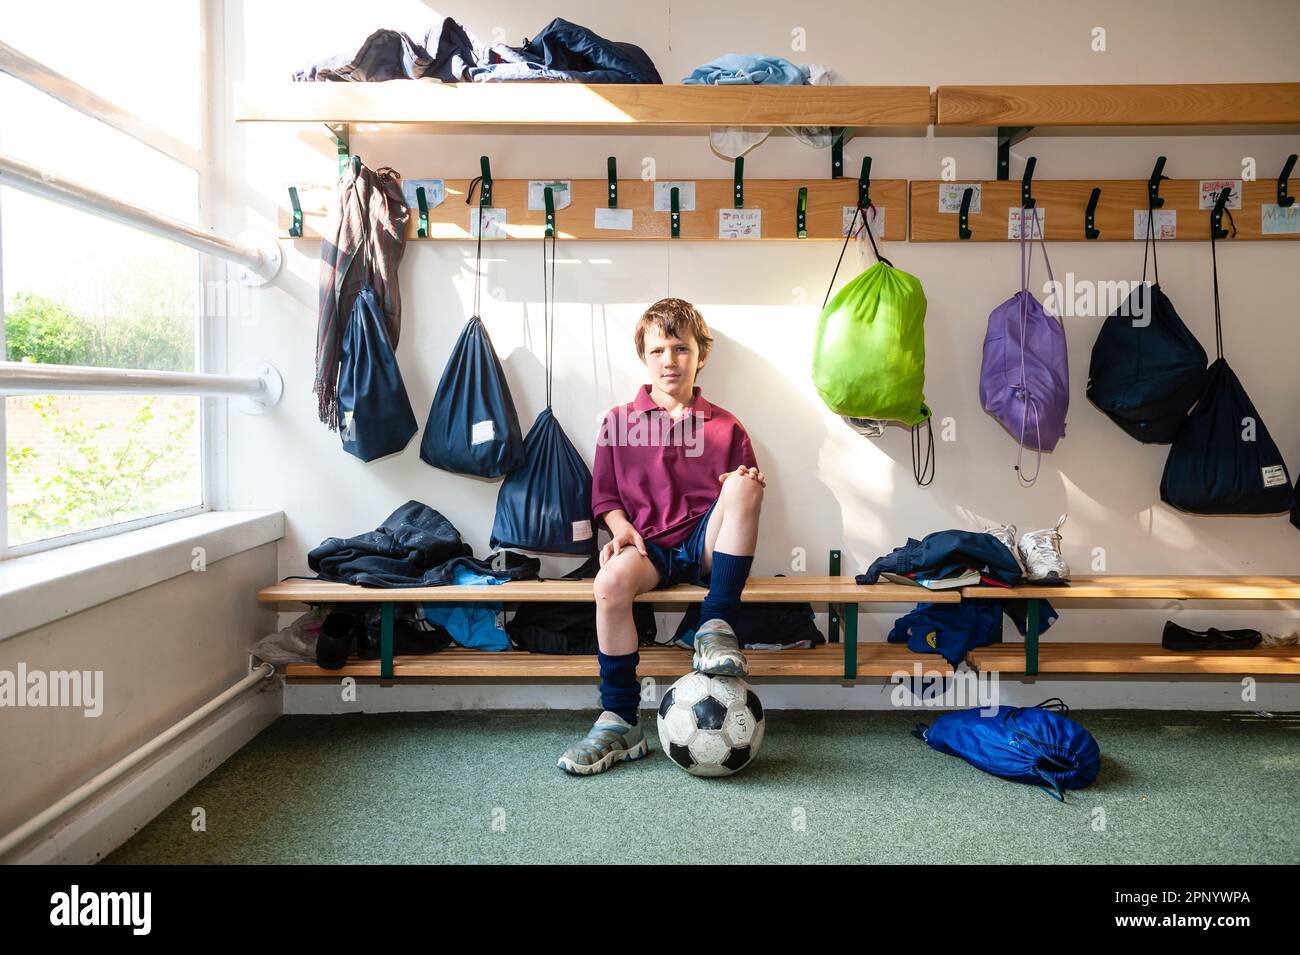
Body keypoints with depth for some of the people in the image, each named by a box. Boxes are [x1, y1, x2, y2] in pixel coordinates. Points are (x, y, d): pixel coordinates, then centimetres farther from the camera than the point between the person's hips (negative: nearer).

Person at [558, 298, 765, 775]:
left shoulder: (725, 427, 14)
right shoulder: (619, 421, 14)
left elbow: (746, 495, 15)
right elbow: (606, 494, 13)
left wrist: (748, 486, -9)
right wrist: (621, 526, -7)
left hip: (706, 546, 0)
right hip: (650, 547, 0)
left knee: (744, 484, -29)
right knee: (611, 580, -35)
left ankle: (716, 626, -27)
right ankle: (619, 722, -20)